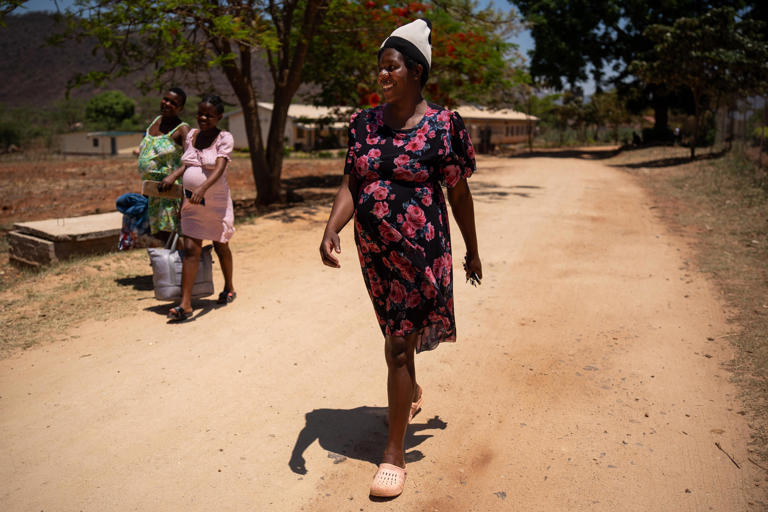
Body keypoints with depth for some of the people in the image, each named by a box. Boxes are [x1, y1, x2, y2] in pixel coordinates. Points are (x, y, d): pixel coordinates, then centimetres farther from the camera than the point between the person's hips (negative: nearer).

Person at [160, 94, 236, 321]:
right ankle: (185, 304, -6)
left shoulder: (224, 138, -9)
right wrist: (172, 176, -1)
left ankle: (229, 288, 38)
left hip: (216, 202, -3)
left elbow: (219, 169, -23)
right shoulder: (191, 135, 8)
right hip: (191, 202, 4)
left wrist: (202, 188, -39)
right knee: (191, 249, -5)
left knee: (221, 247, 14)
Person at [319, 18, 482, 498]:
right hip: (374, 253, 5)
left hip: (420, 253, -5)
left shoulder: (442, 125, -8)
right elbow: (350, 185, 2)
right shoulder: (364, 123, 5)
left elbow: (459, 194, -1)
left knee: (400, 344, -3)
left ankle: (394, 453, 10)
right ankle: (412, 393, 53)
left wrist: (472, 252, 6)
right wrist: (331, 230, -15)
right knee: (395, 334, 22)